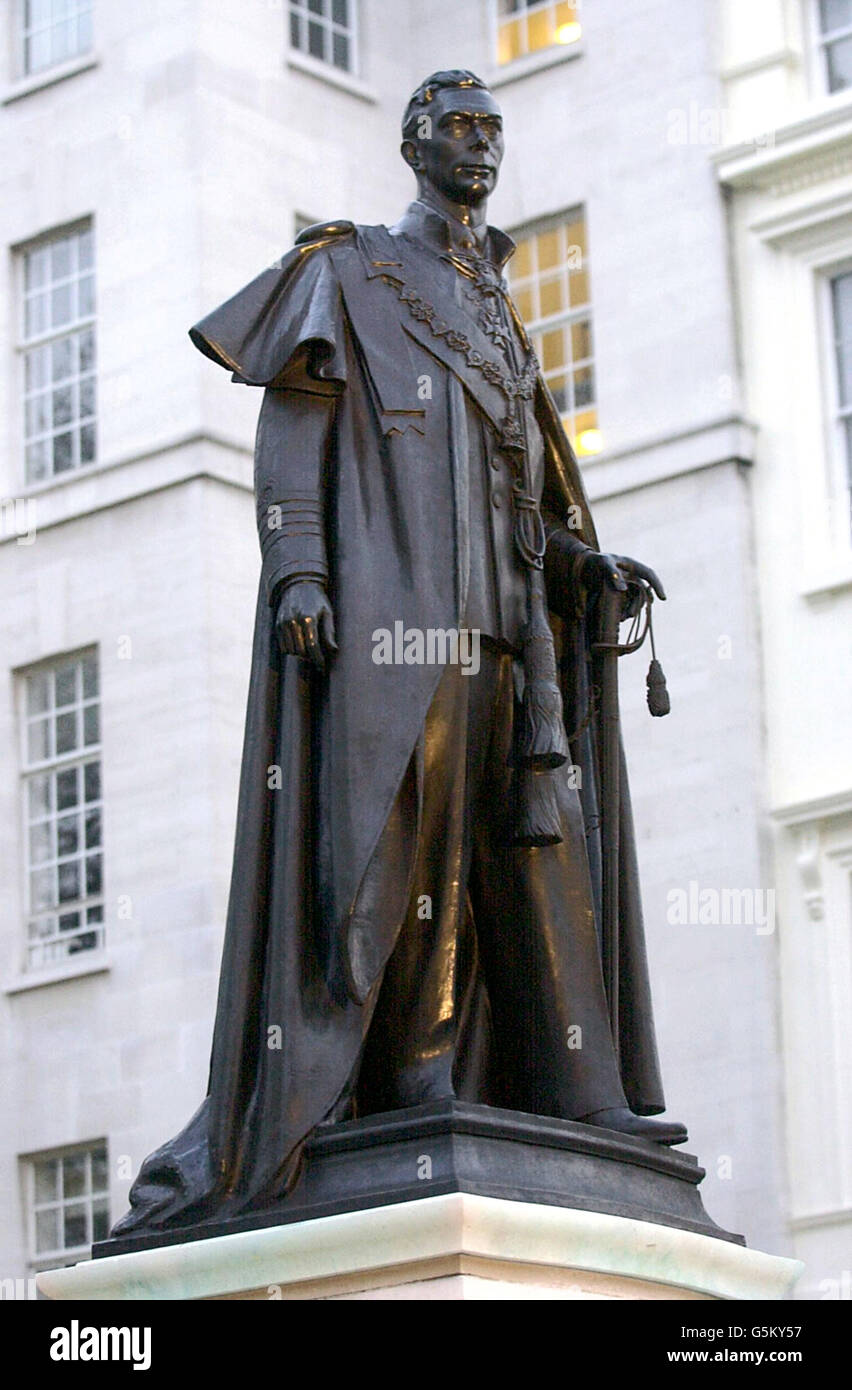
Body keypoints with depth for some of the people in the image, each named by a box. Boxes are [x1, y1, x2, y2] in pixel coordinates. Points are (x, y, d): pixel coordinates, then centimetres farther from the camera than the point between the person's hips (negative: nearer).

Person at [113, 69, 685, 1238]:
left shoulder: (495, 313, 29)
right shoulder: (345, 272, 11)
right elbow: (290, 419, -1)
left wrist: (586, 561, 10)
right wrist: (295, 569, -15)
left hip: (495, 605, 7)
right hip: (383, 593, -6)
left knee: (533, 831, -2)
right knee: (393, 820, -16)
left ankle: (576, 1093, -4)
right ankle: (409, 1069, -17)